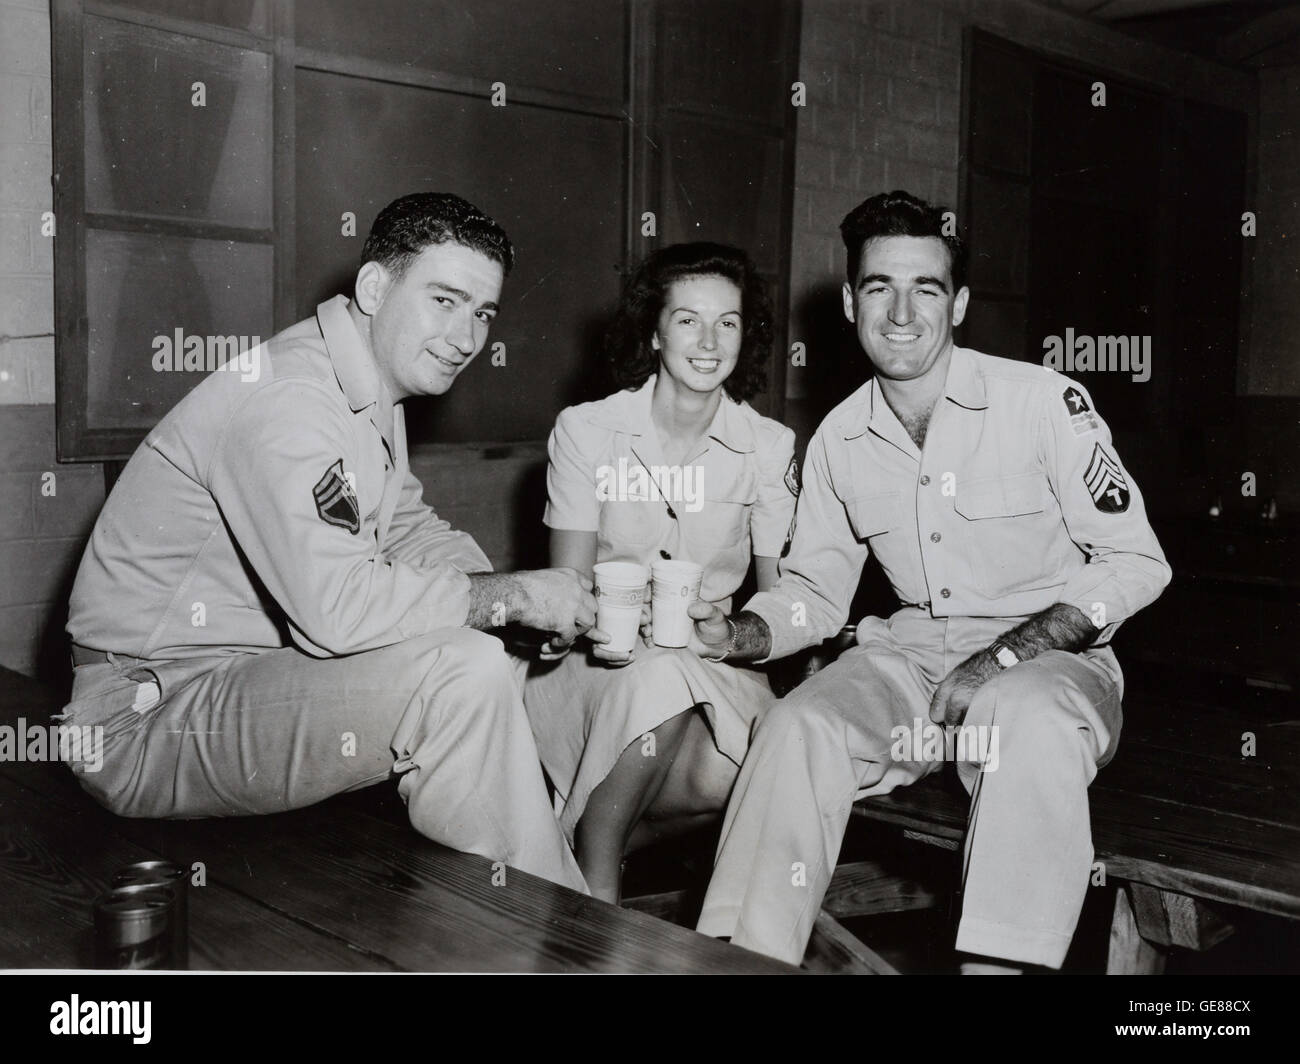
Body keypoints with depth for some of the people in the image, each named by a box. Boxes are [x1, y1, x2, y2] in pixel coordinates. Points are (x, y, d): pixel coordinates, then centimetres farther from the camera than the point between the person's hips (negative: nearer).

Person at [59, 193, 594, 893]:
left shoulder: (374, 395, 10)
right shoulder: (286, 399, -24)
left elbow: (414, 534, 17)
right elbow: (338, 608, -34)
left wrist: (539, 601, -2)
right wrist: (512, 595, -21)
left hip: (259, 675, 10)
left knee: (507, 670, 7)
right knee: (460, 673, -26)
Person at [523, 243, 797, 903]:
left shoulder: (771, 448, 1)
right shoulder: (585, 431, -3)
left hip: (713, 667, 2)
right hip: (600, 661, -1)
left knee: (727, 774, -31)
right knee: (660, 677, -37)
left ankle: (581, 841, -3)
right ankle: (594, 894, -19)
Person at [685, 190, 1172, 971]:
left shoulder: (1044, 401, -10)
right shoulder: (838, 439, 4)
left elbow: (1137, 562, -8)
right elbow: (816, 590, 12)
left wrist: (1005, 654, -19)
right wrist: (740, 634, -11)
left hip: (1050, 654, -3)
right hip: (909, 653, 4)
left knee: (1030, 719, -37)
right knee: (799, 729, -24)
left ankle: (997, 964, -26)